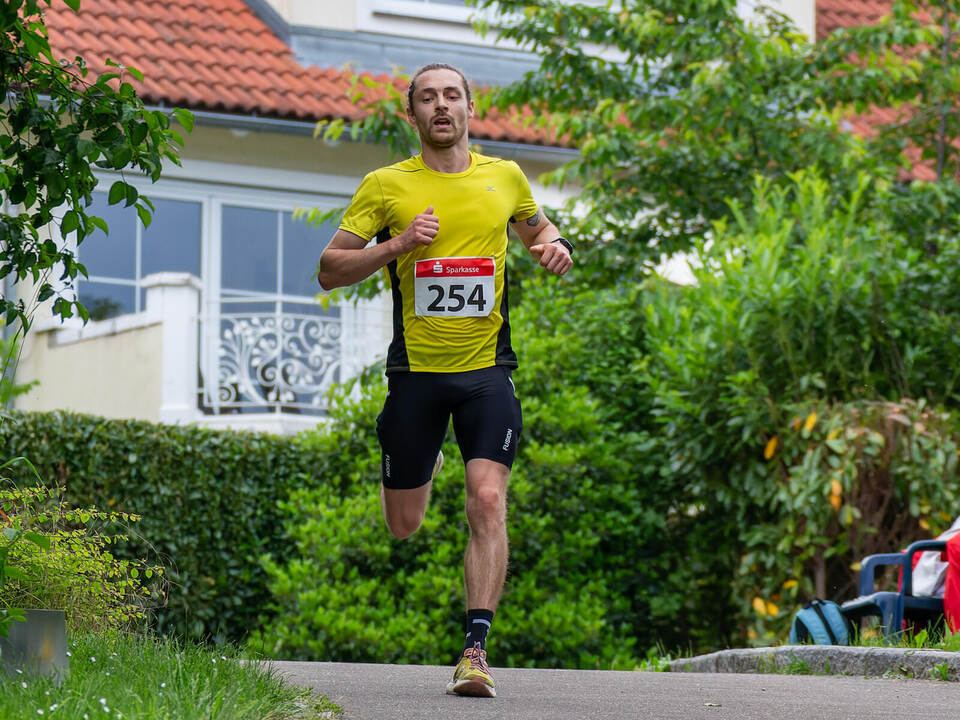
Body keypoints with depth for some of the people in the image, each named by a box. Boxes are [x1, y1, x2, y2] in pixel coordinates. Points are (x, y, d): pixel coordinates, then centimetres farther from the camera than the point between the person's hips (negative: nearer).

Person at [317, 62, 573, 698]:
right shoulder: (386, 186, 0)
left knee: (488, 501, -18)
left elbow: (536, 226, 29)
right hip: (416, 370, 0)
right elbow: (329, 270, 0)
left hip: (488, 367, 0)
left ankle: (476, 649, -17)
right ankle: (423, 465, 47)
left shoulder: (506, 178, 8)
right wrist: (397, 246, -15)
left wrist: (557, 246, 5)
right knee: (404, 525, 9)